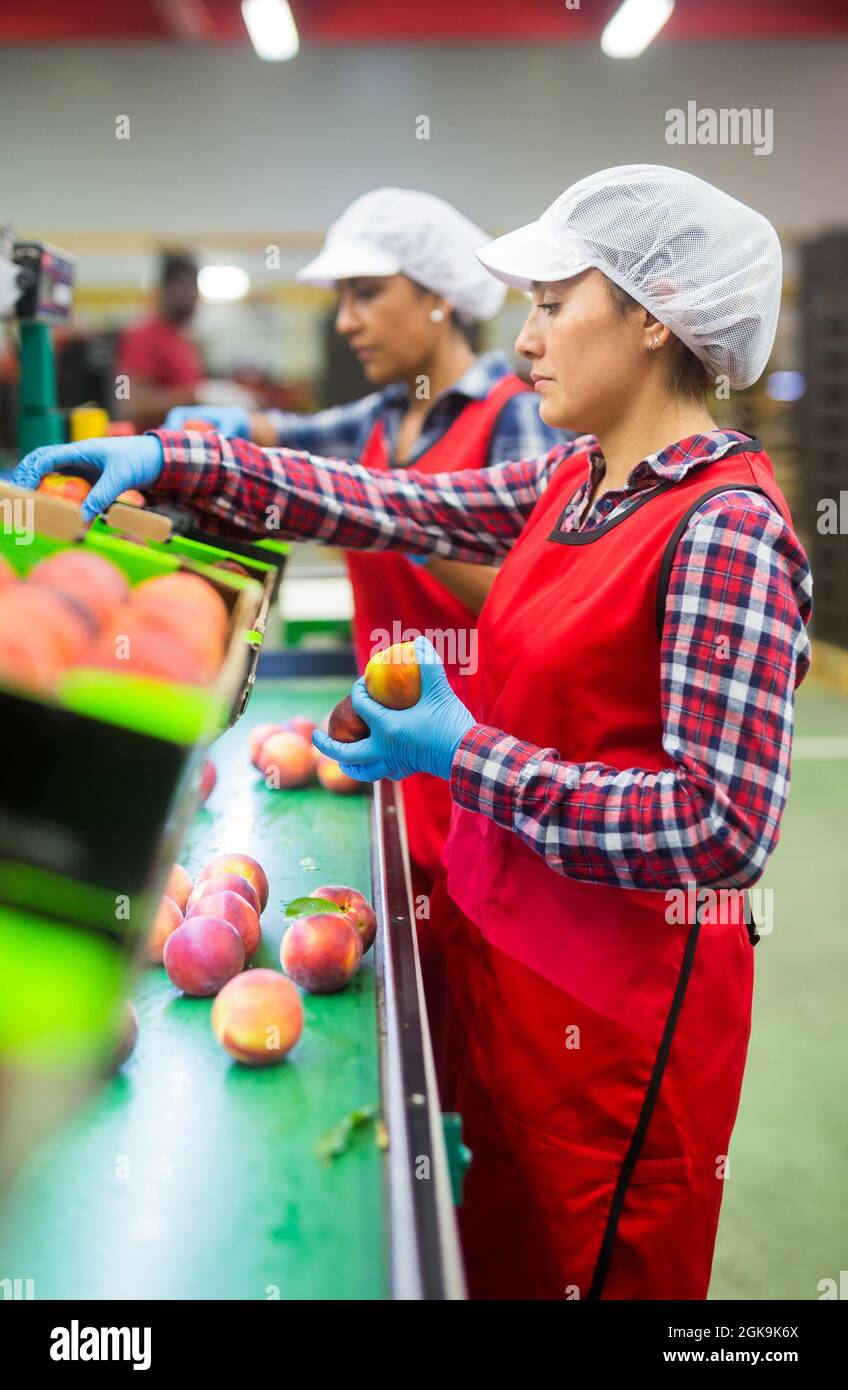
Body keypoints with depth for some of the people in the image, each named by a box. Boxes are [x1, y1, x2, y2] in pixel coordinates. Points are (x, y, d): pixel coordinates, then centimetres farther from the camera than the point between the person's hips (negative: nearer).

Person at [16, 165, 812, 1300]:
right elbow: (397, 505, 5)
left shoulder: (726, 528, -22)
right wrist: (168, 460, -1)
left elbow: (721, 828, -25)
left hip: (617, 998, -7)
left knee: (583, 1266, 15)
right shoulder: (577, 482, 4)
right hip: (501, 939, 7)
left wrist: (462, 753, -22)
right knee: (497, 1248, 24)